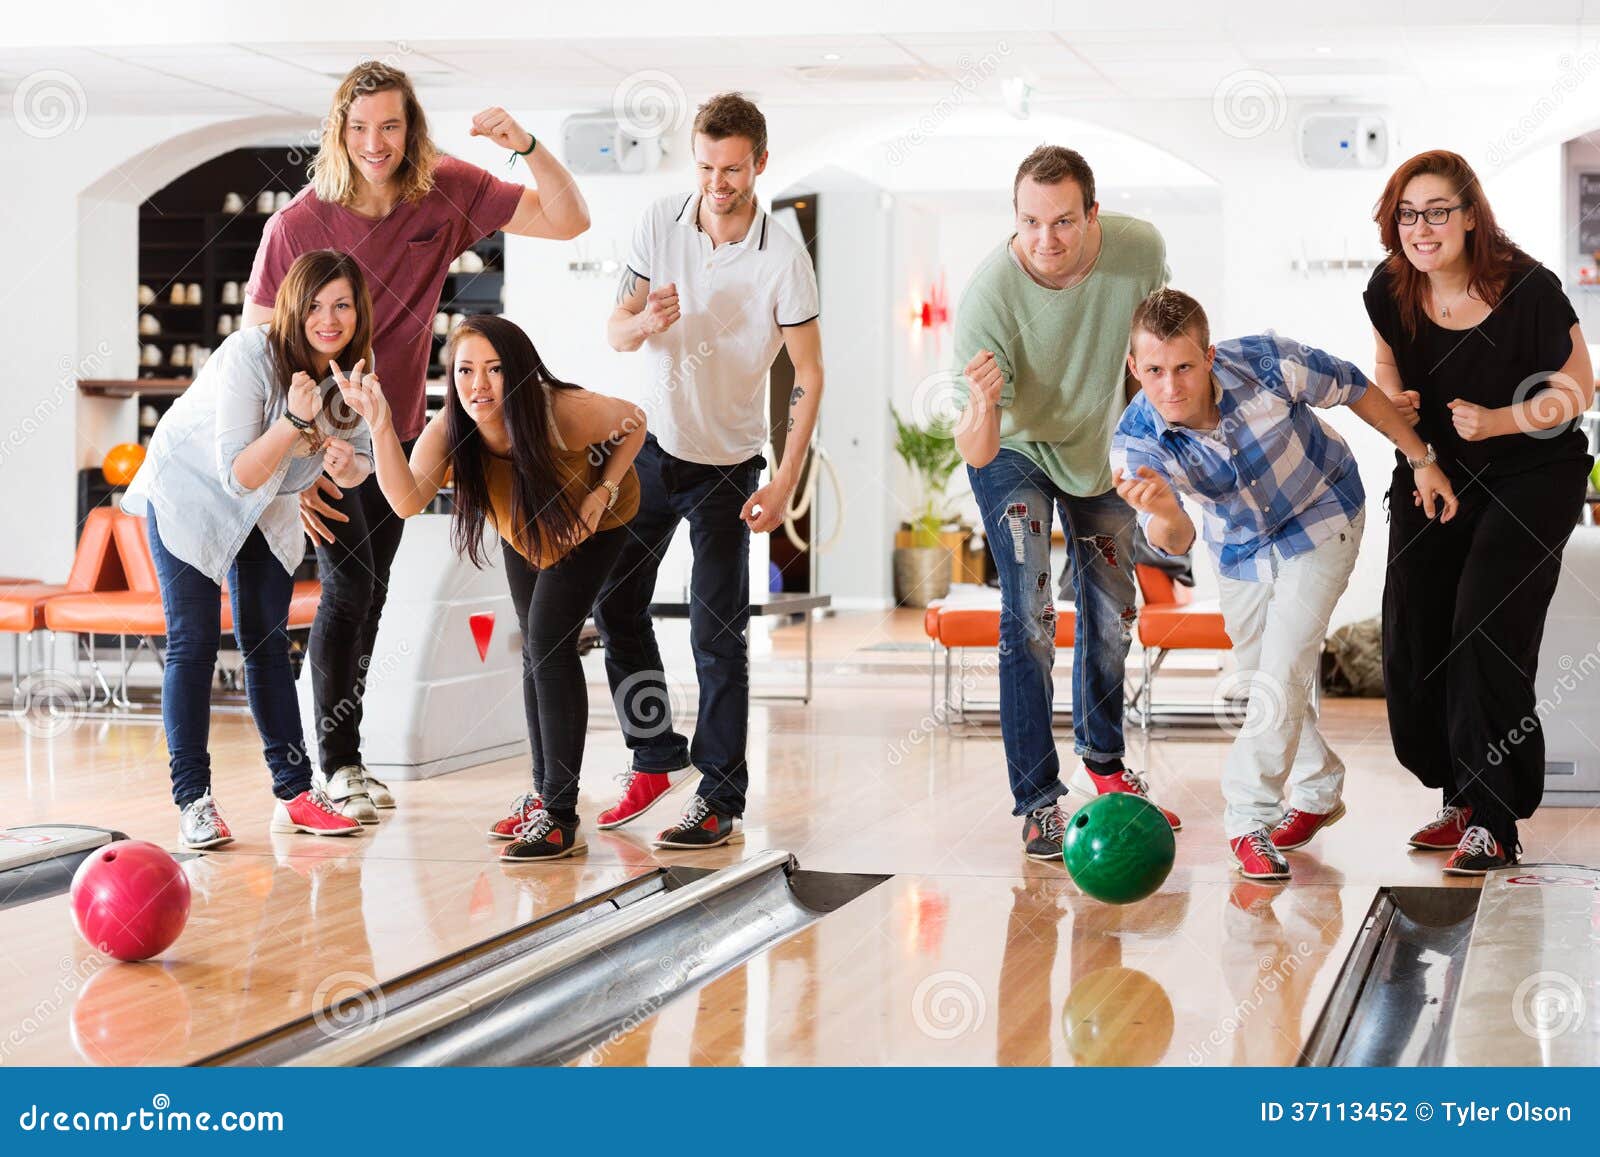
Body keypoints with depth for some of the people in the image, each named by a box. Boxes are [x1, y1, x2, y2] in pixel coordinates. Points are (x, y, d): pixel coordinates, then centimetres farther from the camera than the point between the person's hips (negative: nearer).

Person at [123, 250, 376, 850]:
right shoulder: (249, 356, -32)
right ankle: (193, 802, -9)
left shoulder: (355, 366, -14)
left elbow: (358, 465, -2)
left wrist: (346, 465, -27)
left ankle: (295, 790, 10)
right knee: (194, 642, -11)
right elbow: (238, 473, -32)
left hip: (267, 507, 5)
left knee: (267, 641, 7)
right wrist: (295, 419, -46)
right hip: (188, 491, -5)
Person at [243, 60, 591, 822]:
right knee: (349, 586, -10)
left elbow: (568, 221, -12)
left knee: (370, 593, 10)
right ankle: (336, 762, 3)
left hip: (397, 431, 4)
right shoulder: (298, 225, -21)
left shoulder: (448, 193, -11)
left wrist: (526, 146, -30)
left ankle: (340, 753, 22)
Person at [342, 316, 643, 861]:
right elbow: (408, 500, -45)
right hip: (525, 527, 5)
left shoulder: (564, 413, -39)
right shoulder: (449, 430, -30)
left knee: (550, 641, -17)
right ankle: (544, 790, 30)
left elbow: (633, 422, -20)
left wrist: (600, 495, -27)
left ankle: (561, 815, -15)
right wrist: (381, 426, -56)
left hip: (592, 519, -5)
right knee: (535, 648, 14)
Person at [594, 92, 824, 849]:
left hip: (728, 465, -5)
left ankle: (721, 801, 1)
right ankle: (656, 758, 26)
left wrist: (785, 483, -19)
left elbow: (809, 376, -13)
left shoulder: (783, 258, -18)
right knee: (614, 603, 10)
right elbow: (615, 331, -1)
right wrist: (642, 322, -26)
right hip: (654, 445, 5)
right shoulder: (660, 224, -7)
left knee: (717, 633, -6)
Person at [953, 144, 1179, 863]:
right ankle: (1037, 802, -7)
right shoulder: (988, 296, -37)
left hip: (1100, 448, 4)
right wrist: (979, 407, -58)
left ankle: (1102, 763, 38)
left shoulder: (1139, 250, -27)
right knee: (1029, 615, -15)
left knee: (1111, 614, 15)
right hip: (1013, 452, -4)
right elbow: (976, 455, -37)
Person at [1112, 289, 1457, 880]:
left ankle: (1250, 818, -4)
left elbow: (1354, 389, -14)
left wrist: (1421, 461, -6)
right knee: (1270, 683, 16)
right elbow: (1175, 542, -39)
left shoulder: (1267, 364, -33)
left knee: (1282, 671, -15)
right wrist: (1164, 515, -64)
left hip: (1321, 518, -3)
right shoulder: (1136, 441, -29)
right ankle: (1319, 792, 40)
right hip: (1240, 548, 3)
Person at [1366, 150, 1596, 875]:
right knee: (1413, 636, 2)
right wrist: (1394, 398, -9)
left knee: (1485, 630, -16)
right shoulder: (1391, 292, -8)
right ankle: (1461, 797, 21)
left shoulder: (1528, 291, -22)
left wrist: (1501, 420, -28)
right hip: (1434, 474, 6)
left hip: (1533, 475, -5)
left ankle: (1492, 822, -9)